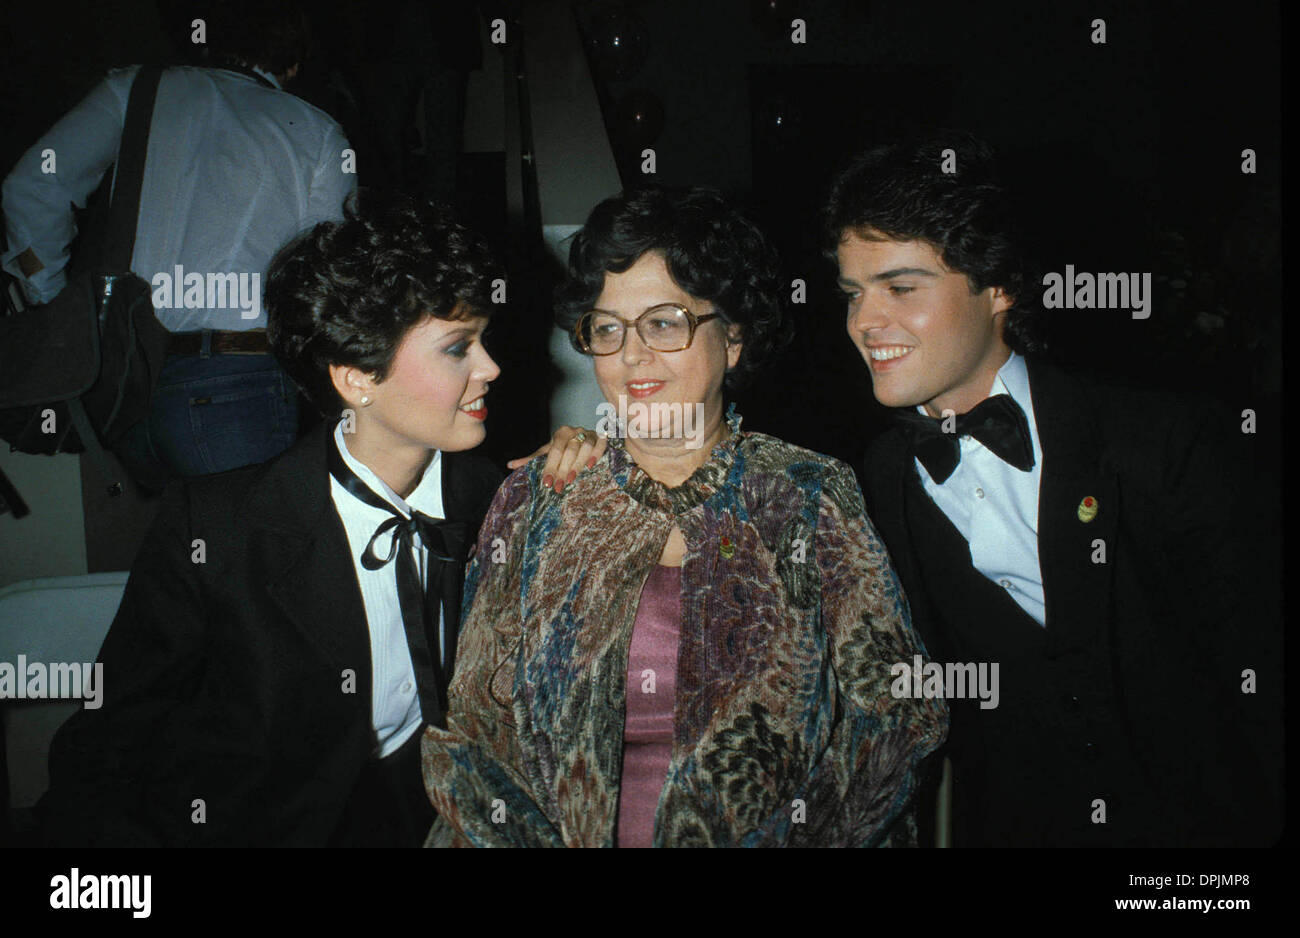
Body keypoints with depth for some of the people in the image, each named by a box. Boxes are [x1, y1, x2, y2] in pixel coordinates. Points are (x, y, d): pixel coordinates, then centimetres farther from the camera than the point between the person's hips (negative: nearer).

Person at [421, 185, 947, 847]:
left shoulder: (814, 501, 0)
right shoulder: (533, 507, 3)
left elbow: (892, 712, 0)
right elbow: (477, 729, 4)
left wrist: (799, 828, -13)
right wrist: (532, 835, -10)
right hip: (572, 836, 1)